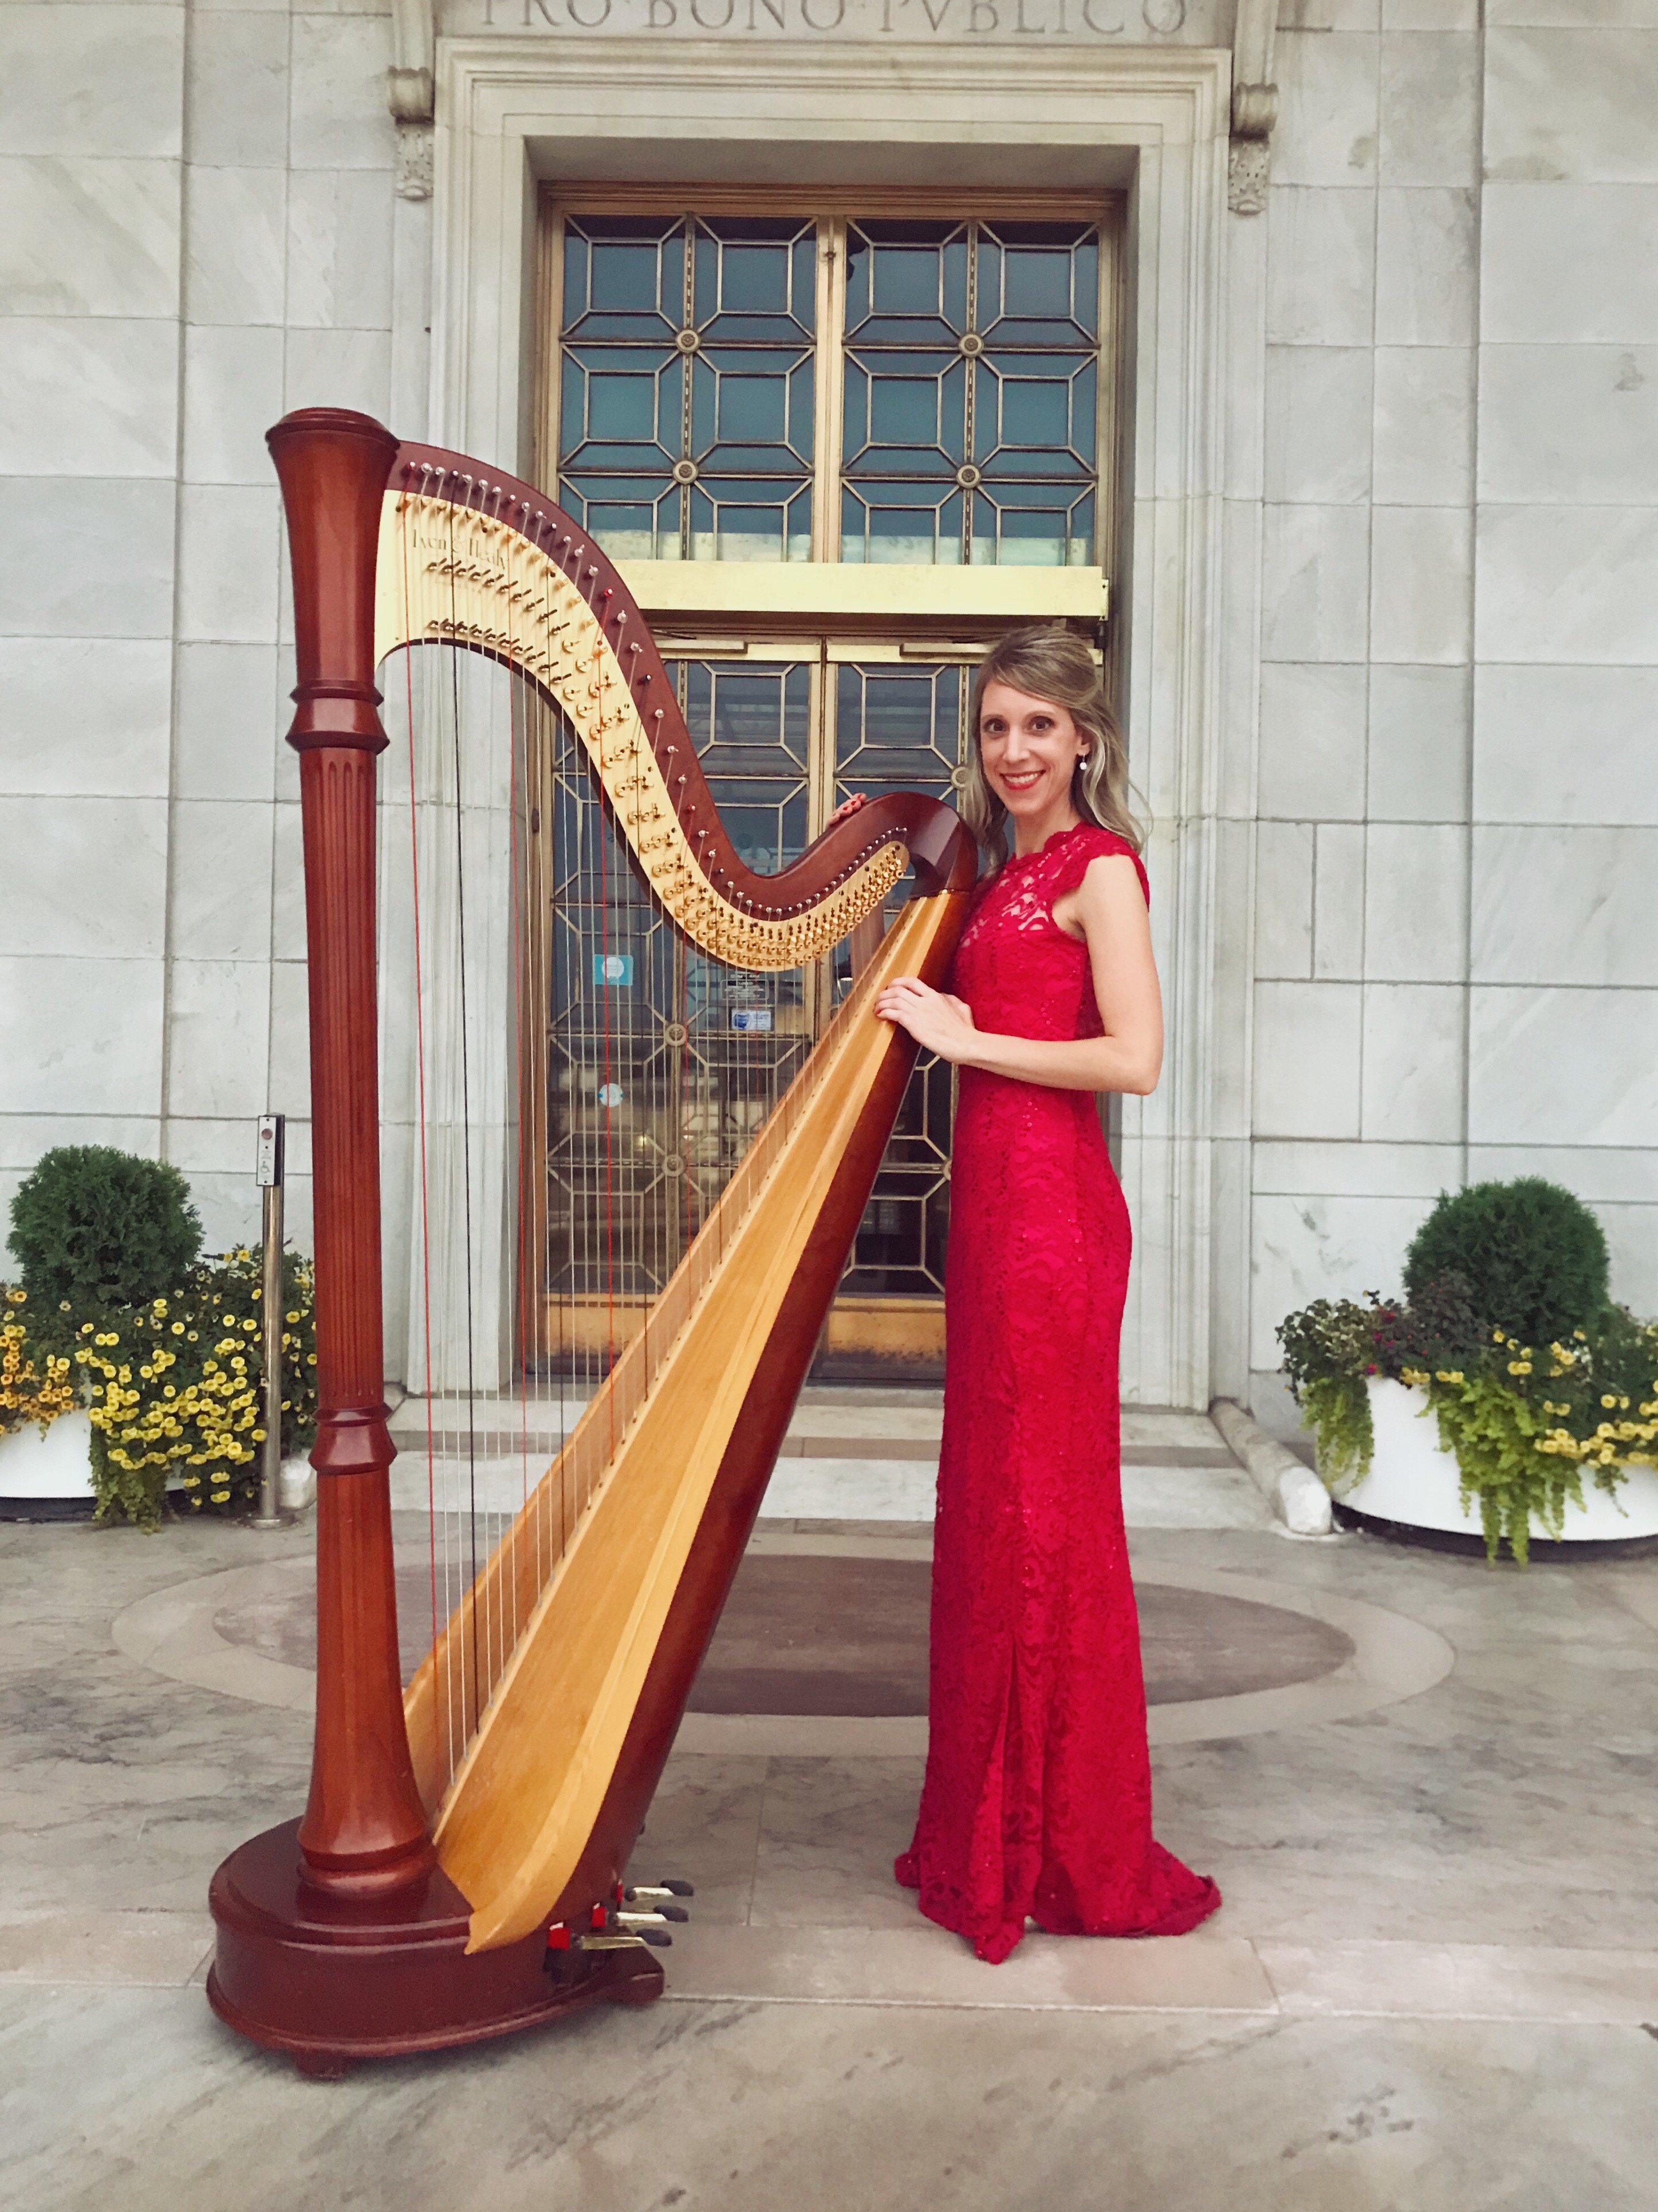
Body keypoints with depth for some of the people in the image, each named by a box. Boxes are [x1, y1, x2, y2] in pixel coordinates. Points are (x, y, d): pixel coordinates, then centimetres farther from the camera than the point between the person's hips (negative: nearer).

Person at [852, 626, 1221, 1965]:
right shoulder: (1008, 871, 19)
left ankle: (1077, 1858, 12)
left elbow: (1135, 1058, -16)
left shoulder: (1099, 863, -7)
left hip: (1051, 1205, -9)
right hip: (996, 1201, 9)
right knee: (990, 1509, 12)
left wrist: (964, 1039, -12)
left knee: (1043, 1514, -2)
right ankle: (995, 1823, 25)